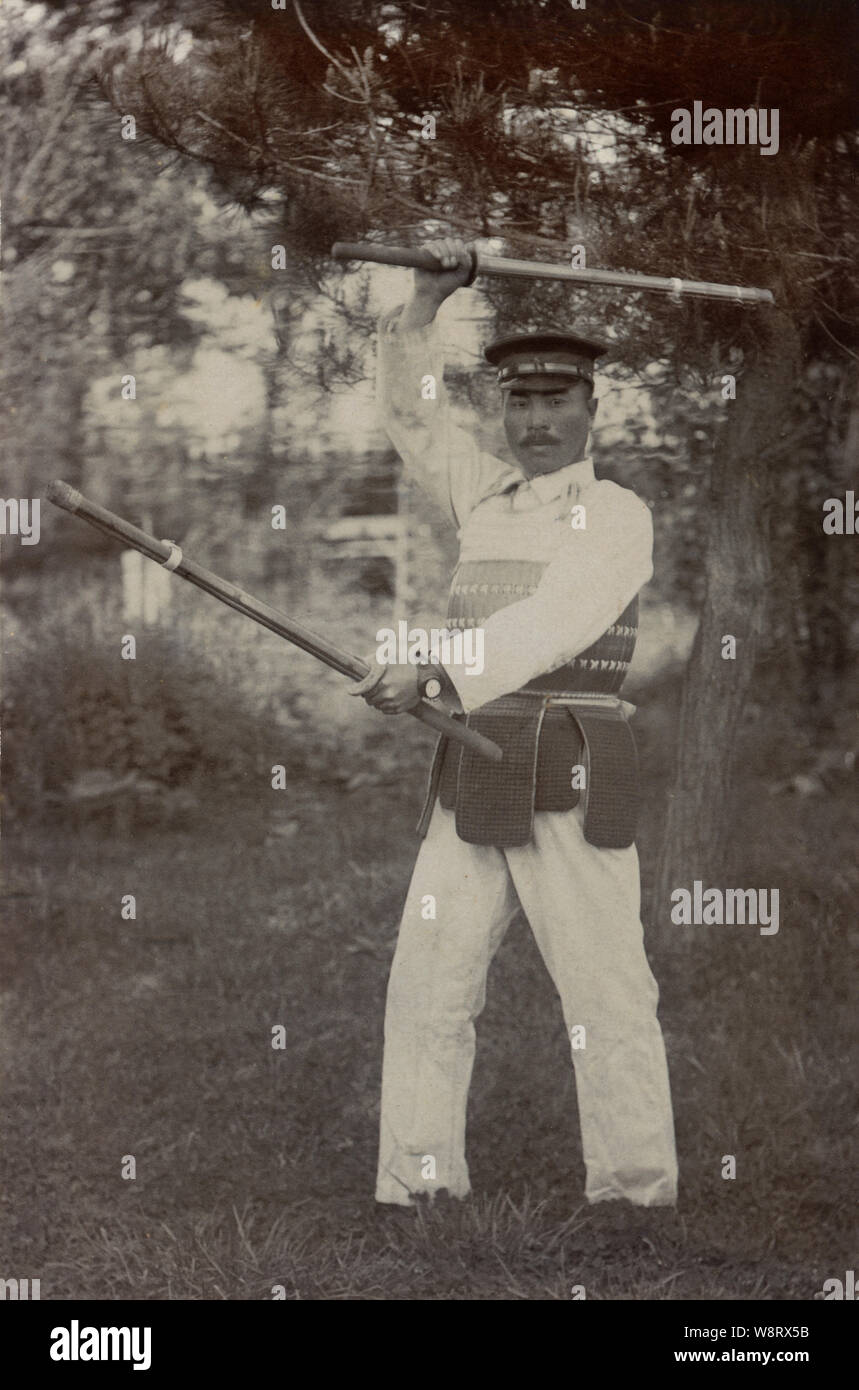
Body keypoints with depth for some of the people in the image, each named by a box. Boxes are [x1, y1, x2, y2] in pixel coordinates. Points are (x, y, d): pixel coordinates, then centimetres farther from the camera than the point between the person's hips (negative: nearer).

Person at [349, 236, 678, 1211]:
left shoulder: (617, 515, -1)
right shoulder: (484, 498, 18)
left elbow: (547, 623, -15)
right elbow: (410, 412, 25)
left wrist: (431, 676, -25)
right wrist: (428, 297, 13)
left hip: (574, 778, -6)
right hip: (470, 777, 6)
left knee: (607, 994, -5)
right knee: (426, 984, 0)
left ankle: (638, 1199, 1)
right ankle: (415, 1192, 5)